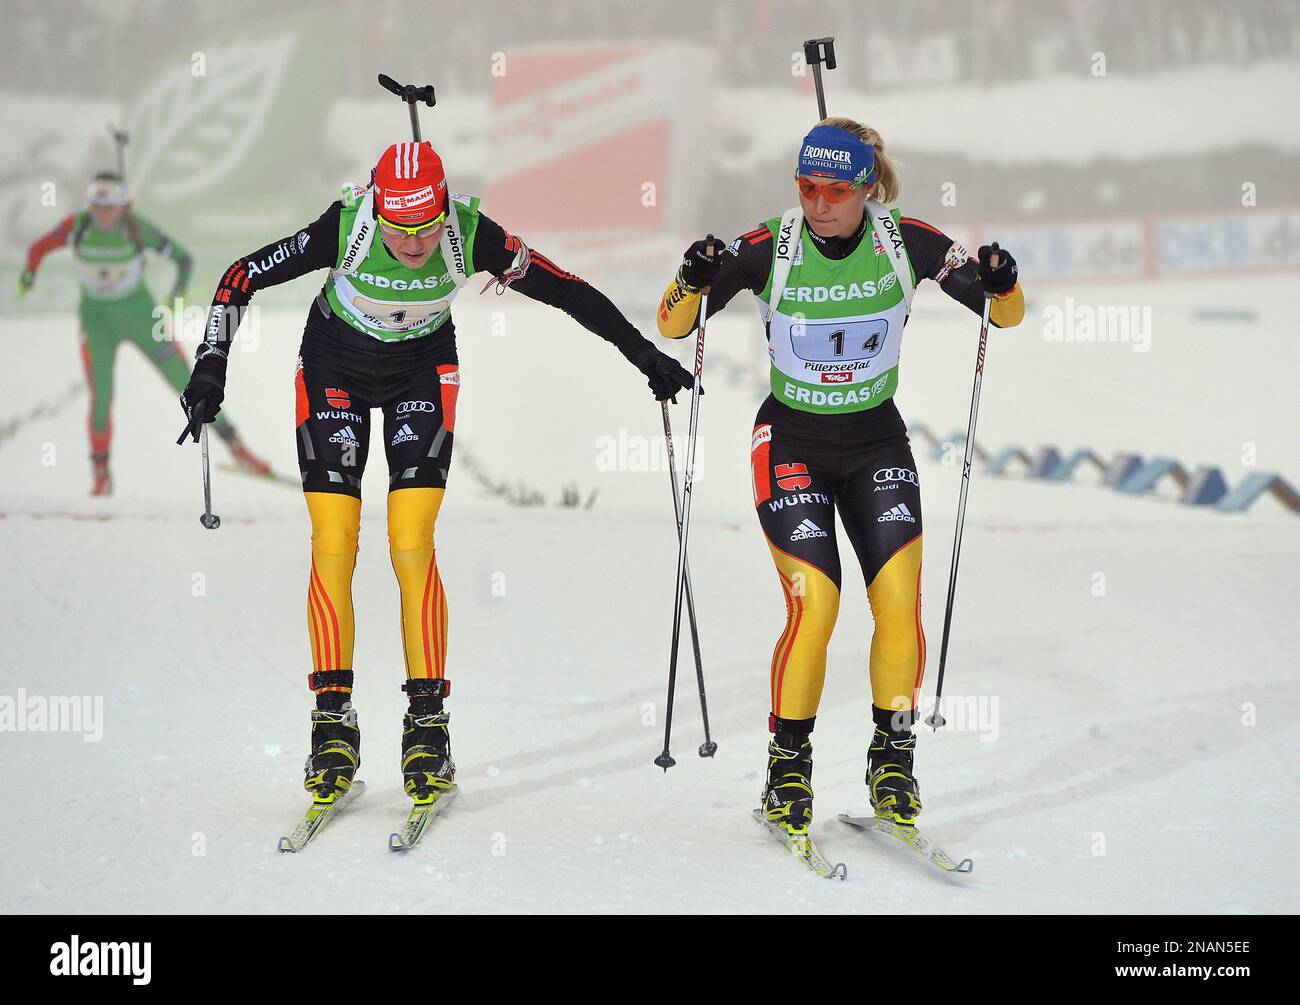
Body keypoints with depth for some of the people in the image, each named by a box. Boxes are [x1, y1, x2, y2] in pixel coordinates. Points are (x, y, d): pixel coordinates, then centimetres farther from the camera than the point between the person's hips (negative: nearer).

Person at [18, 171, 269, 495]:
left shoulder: (138, 229, -19)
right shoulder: (76, 226, -15)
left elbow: (182, 256, -13)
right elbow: (39, 248, -1)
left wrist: (178, 292, -27)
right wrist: (30, 271, -15)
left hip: (140, 313, -1)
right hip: (98, 319, 1)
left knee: (187, 384, -3)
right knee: (101, 398, -10)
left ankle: (235, 445, 8)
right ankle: (101, 471, 9)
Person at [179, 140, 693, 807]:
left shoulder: (473, 237, -28)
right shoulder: (345, 228, -31)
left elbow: (565, 291, -16)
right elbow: (242, 277, -19)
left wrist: (645, 356, -11)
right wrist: (210, 367, -25)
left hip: (422, 371, 0)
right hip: (336, 368, 0)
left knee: (412, 546, -12)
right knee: (332, 547, -8)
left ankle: (428, 721, -5)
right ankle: (333, 722, 1)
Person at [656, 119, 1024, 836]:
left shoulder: (907, 243, -10)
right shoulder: (767, 250, -14)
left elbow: (1004, 316, -4)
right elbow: (673, 325, -10)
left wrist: (1002, 286, -26)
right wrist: (693, 282, -30)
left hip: (876, 440, 2)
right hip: (791, 441, -2)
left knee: (899, 601, -11)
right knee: (814, 603, -16)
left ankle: (892, 762, 8)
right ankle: (788, 765, 3)